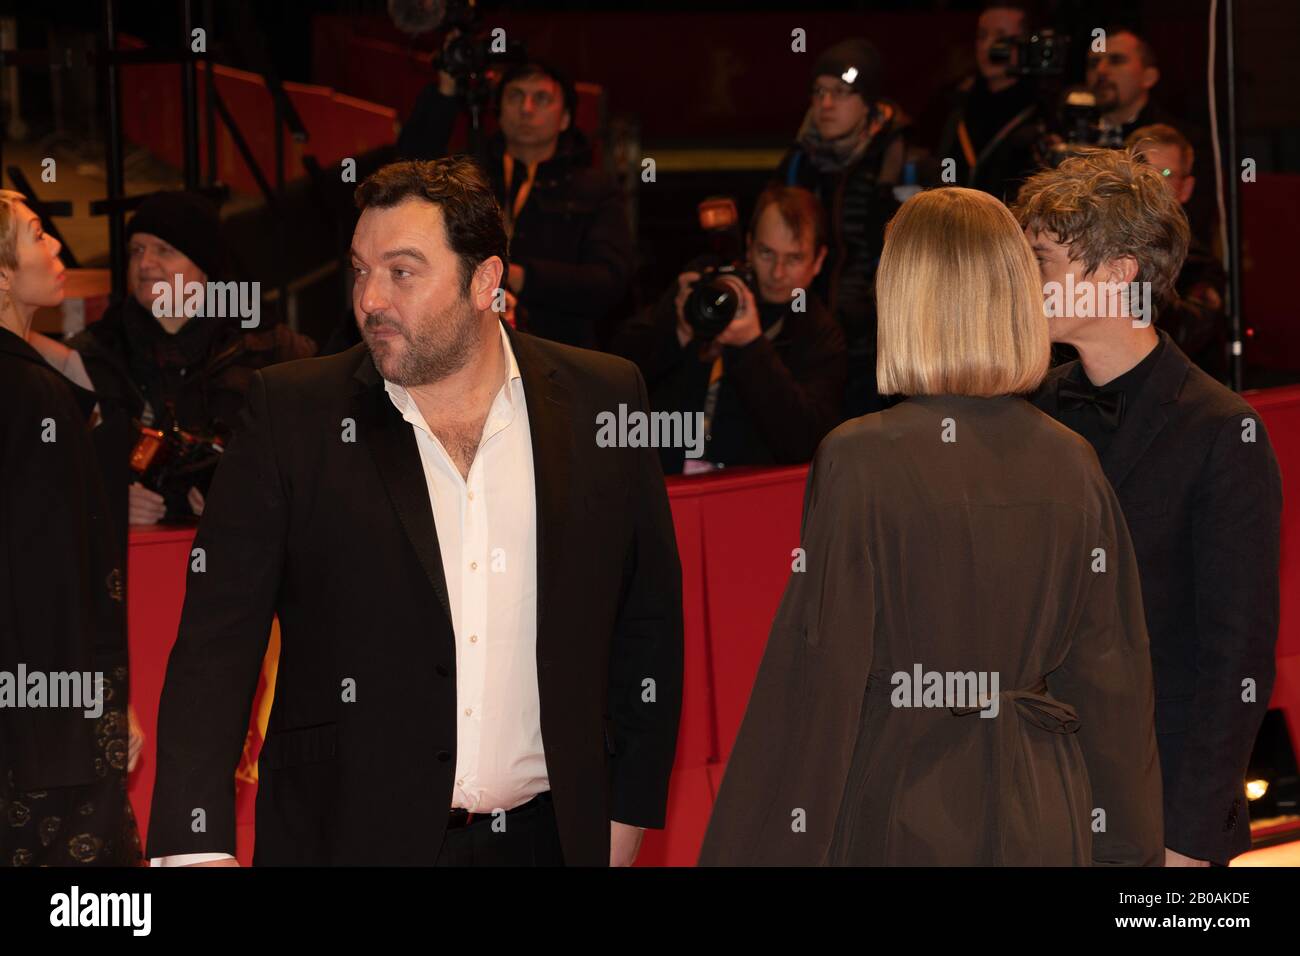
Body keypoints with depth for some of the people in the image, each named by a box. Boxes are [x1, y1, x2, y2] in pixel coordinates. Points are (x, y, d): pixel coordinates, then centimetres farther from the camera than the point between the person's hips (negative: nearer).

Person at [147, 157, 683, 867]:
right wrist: (196, 845, -20)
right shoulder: (292, 414, -4)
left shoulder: (600, 402, 1)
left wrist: (625, 813, 6)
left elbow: (648, 623, 8)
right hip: (348, 836, -1)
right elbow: (216, 643, -9)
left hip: (549, 835, 1)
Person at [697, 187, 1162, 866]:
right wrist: (1123, 849, 14)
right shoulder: (1072, 464, 0)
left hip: (900, 816, -4)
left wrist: (776, 845, -6)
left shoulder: (859, 461, -13)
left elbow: (818, 680, -12)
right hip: (1044, 819, 4)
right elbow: (1112, 674, 6)